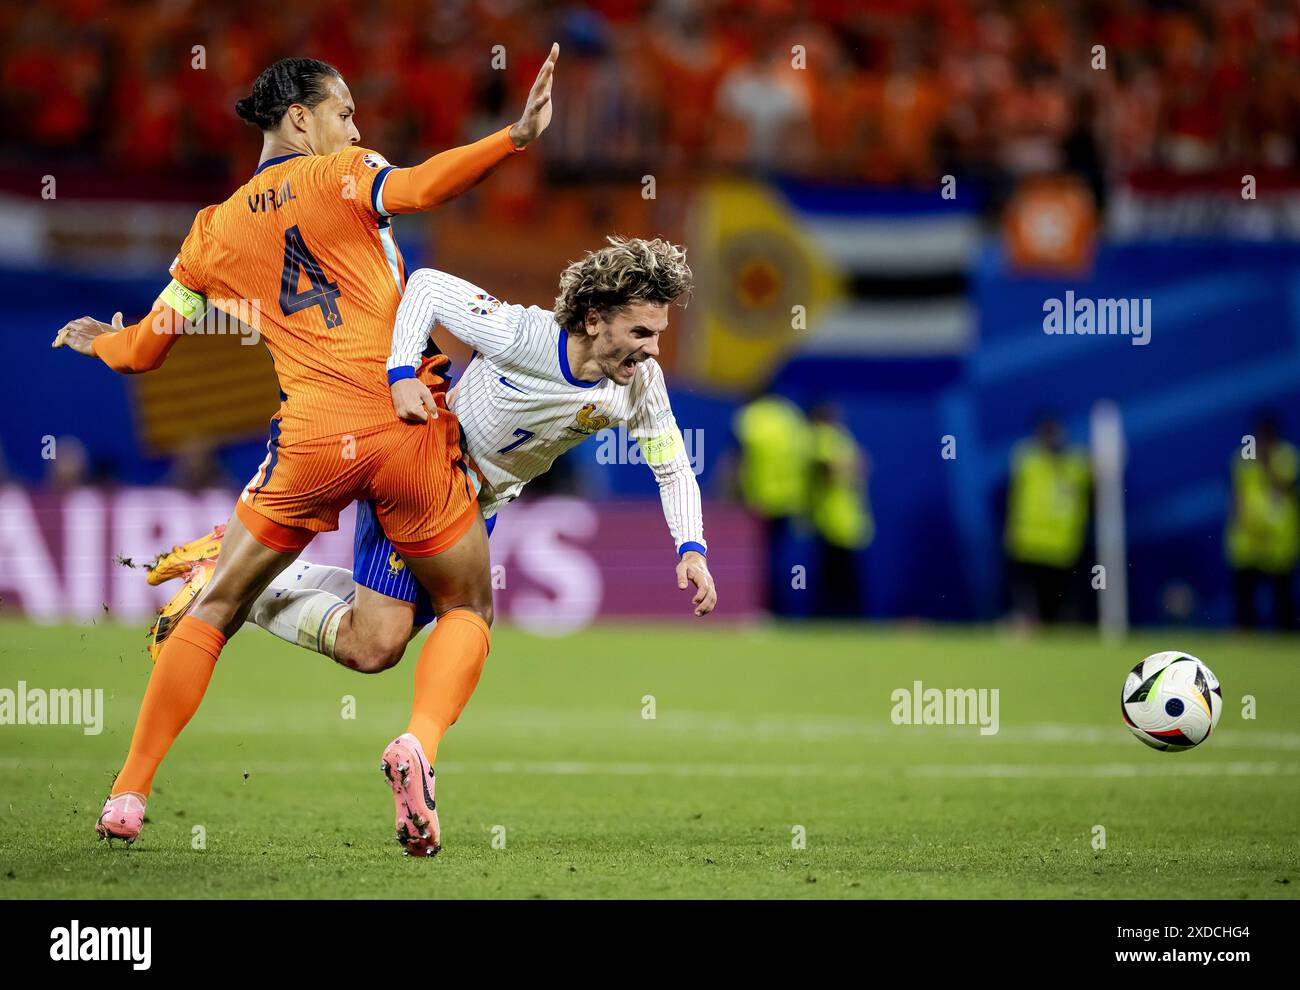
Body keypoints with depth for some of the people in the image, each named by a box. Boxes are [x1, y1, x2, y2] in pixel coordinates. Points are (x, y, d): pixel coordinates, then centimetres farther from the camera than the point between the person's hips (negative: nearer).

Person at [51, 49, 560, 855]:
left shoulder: (217, 228, 14)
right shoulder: (342, 176, 4)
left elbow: (145, 349, 21)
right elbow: (420, 188, -19)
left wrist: (98, 342, 43)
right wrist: (517, 137, -28)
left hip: (312, 439, 2)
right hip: (408, 425, -2)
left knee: (217, 606, 18)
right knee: (467, 609, 14)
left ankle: (128, 795, 15)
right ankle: (419, 742, -16)